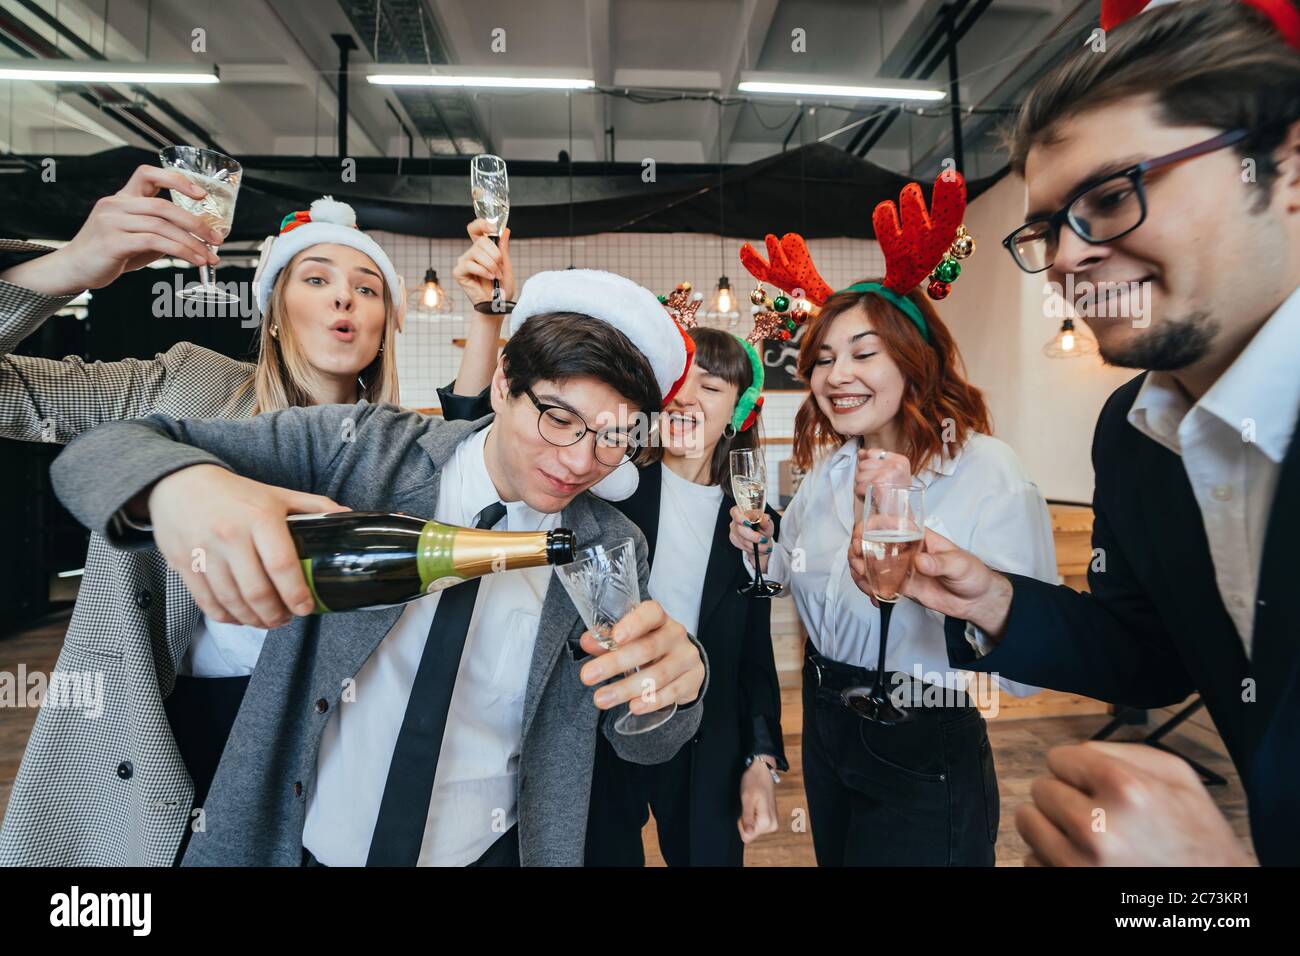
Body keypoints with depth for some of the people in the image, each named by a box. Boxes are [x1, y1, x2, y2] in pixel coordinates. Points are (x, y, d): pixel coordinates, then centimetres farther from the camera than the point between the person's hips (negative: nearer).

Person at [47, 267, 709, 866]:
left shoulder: (612, 549, -11)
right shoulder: (365, 446, -15)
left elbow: (640, 742, -6)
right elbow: (100, 451, -12)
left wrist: (673, 679, -30)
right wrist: (179, 483, -36)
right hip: (279, 843, 1)